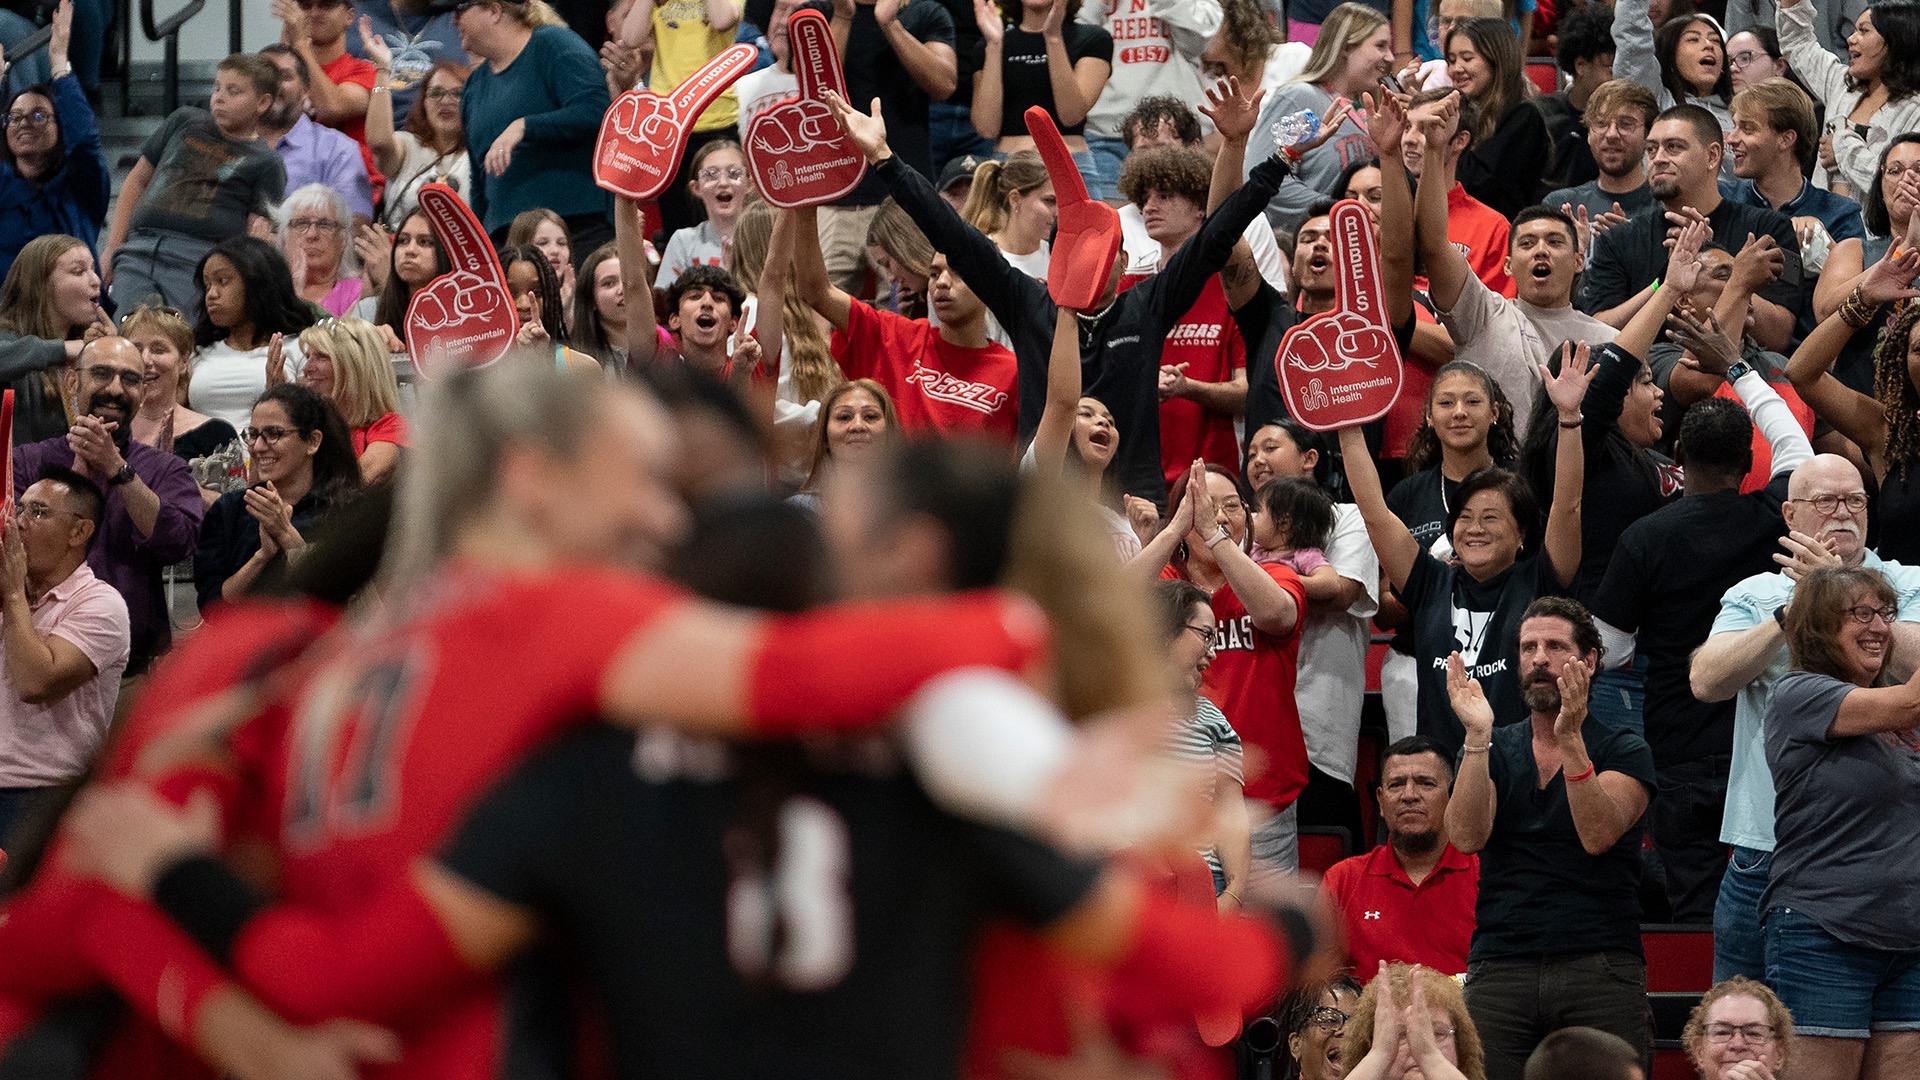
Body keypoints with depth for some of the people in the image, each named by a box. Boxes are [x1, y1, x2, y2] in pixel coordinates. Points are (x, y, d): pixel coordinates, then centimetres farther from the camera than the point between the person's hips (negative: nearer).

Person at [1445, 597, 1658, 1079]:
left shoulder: (1623, 751, 7)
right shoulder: (1493, 749, 14)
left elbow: (1598, 835, -11)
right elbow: (1467, 837, -3)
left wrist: (1571, 740, -20)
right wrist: (1478, 736, -13)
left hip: (1599, 968, -2)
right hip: (1500, 970, 2)